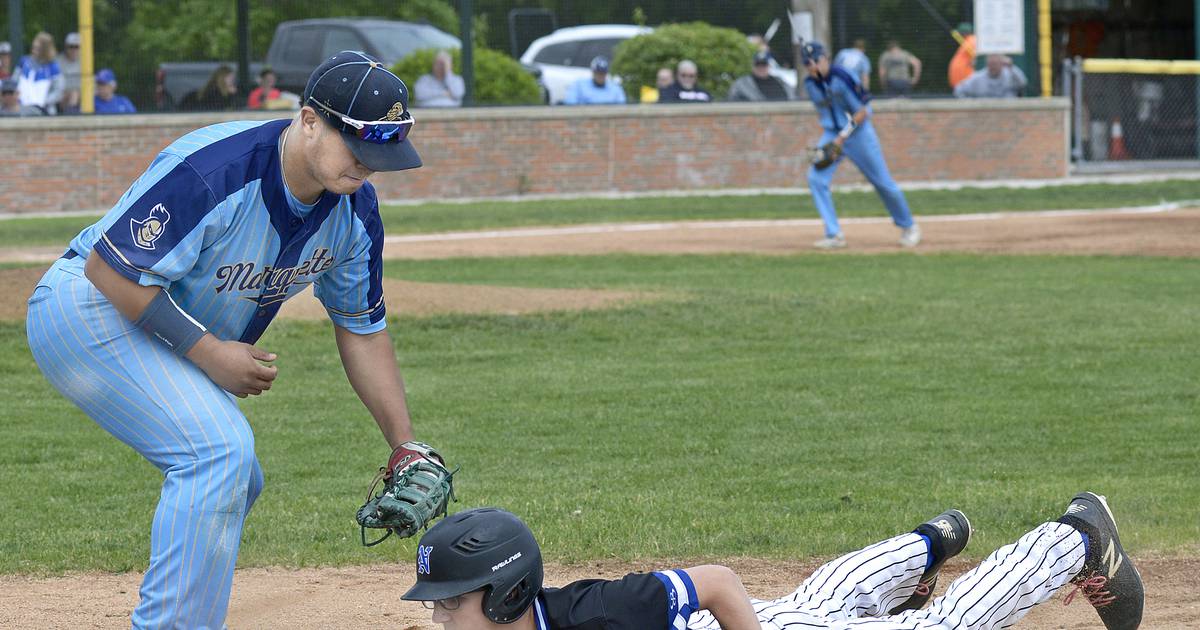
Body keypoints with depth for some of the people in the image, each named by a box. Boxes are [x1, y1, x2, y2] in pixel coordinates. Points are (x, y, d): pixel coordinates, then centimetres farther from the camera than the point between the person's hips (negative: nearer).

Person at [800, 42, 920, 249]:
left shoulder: (842, 78, -21)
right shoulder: (810, 84, -1)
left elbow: (863, 112, -18)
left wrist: (841, 138, -22)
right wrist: (828, 140, 3)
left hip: (858, 132, -5)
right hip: (832, 135, 5)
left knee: (883, 183, 2)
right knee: (816, 178, -15)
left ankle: (908, 226, 25)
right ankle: (834, 236, -11)